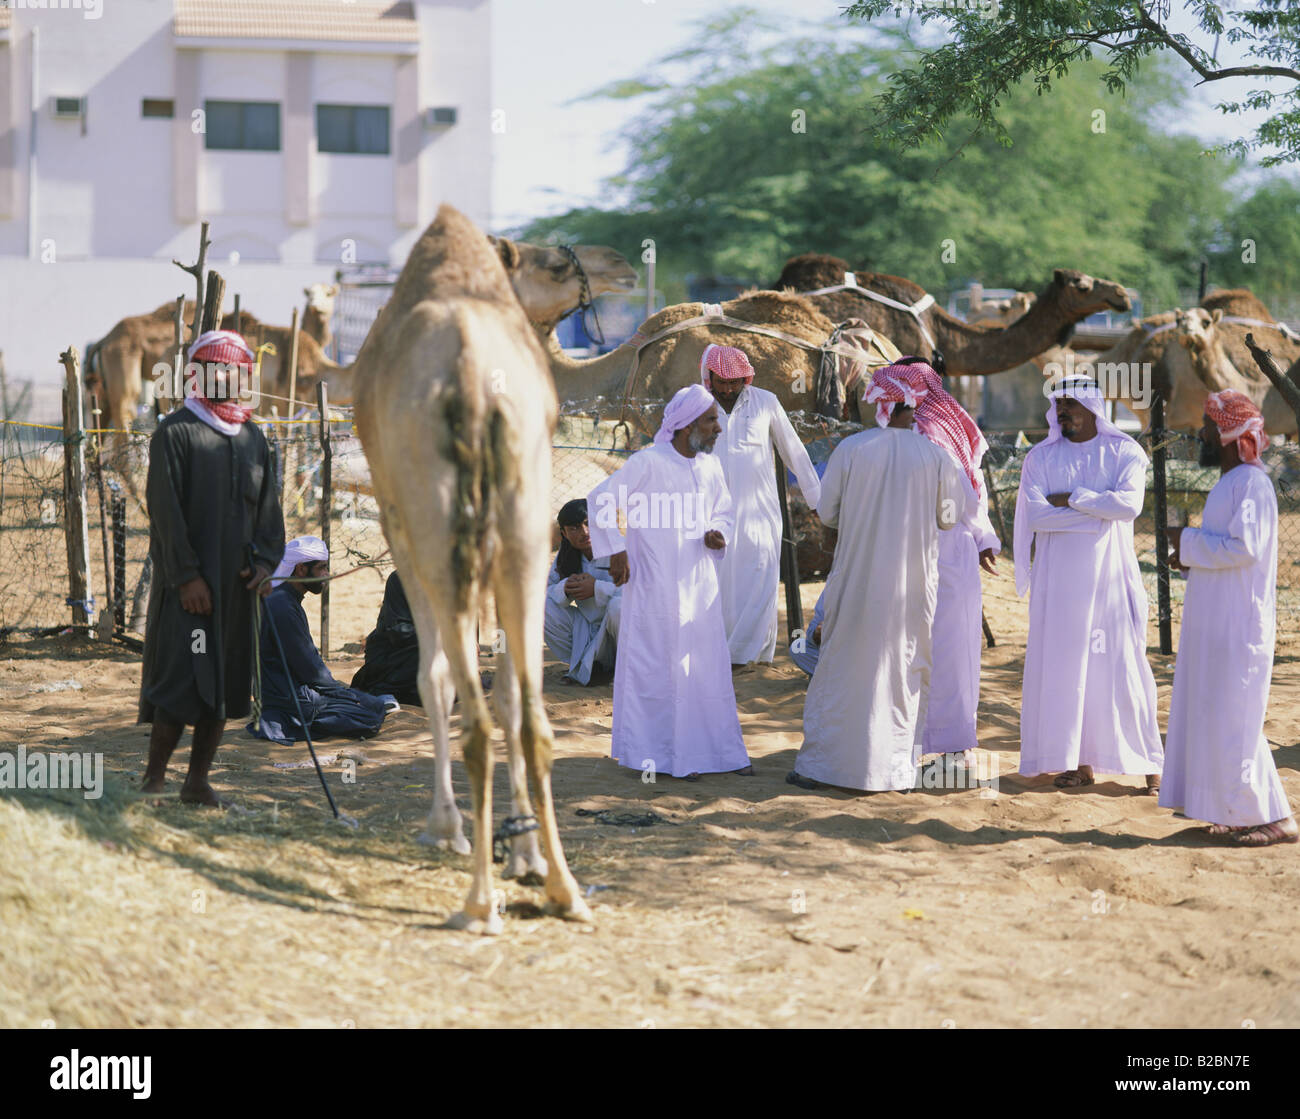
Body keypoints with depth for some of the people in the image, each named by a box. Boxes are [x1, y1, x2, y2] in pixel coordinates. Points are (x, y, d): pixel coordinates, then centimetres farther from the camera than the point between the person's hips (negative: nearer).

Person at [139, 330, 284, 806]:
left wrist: (264, 560, 0)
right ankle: (154, 778, -2)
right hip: (186, 583, -6)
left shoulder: (253, 438, 15)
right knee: (180, 680, -11)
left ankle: (198, 780, 13)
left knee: (225, 683, 5)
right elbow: (166, 510, -8)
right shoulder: (174, 432, -3)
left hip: (235, 585, 6)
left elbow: (268, 504, 16)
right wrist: (186, 575, -15)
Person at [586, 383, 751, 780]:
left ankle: (718, 749, 18)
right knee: (658, 668, 0)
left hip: (698, 581, 6)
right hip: (655, 586, -6)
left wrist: (718, 534, -2)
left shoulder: (710, 466, 7)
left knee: (708, 666, 9)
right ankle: (659, 754, 7)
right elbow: (600, 500, -7)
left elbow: (722, 510, 21)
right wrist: (616, 551, -8)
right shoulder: (648, 463, -13)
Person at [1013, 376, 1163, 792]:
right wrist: (1099, 512, -13)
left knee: (1122, 664, -2)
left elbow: (1129, 504, -17)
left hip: (1109, 575, -2)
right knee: (1065, 664, 0)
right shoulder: (1041, 457, 3)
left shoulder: (1125, 453, 0)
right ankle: (1080, 762, 6)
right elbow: (1035, 515, -11)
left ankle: (1148, 761, 3)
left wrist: (1071, 498, -13)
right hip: (1058, 579, 2)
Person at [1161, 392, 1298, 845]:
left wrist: (1190, 541, -14)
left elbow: (1244, 548, -25)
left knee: (1234, 722, -9)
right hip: (1217, 624, 10)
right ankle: (1243, 812, 15)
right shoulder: (1230, 483, 16)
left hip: (1238, 628, -10)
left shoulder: (1251, 484, -15)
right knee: (1215, 718, 11)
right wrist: (1191, 556, 7)